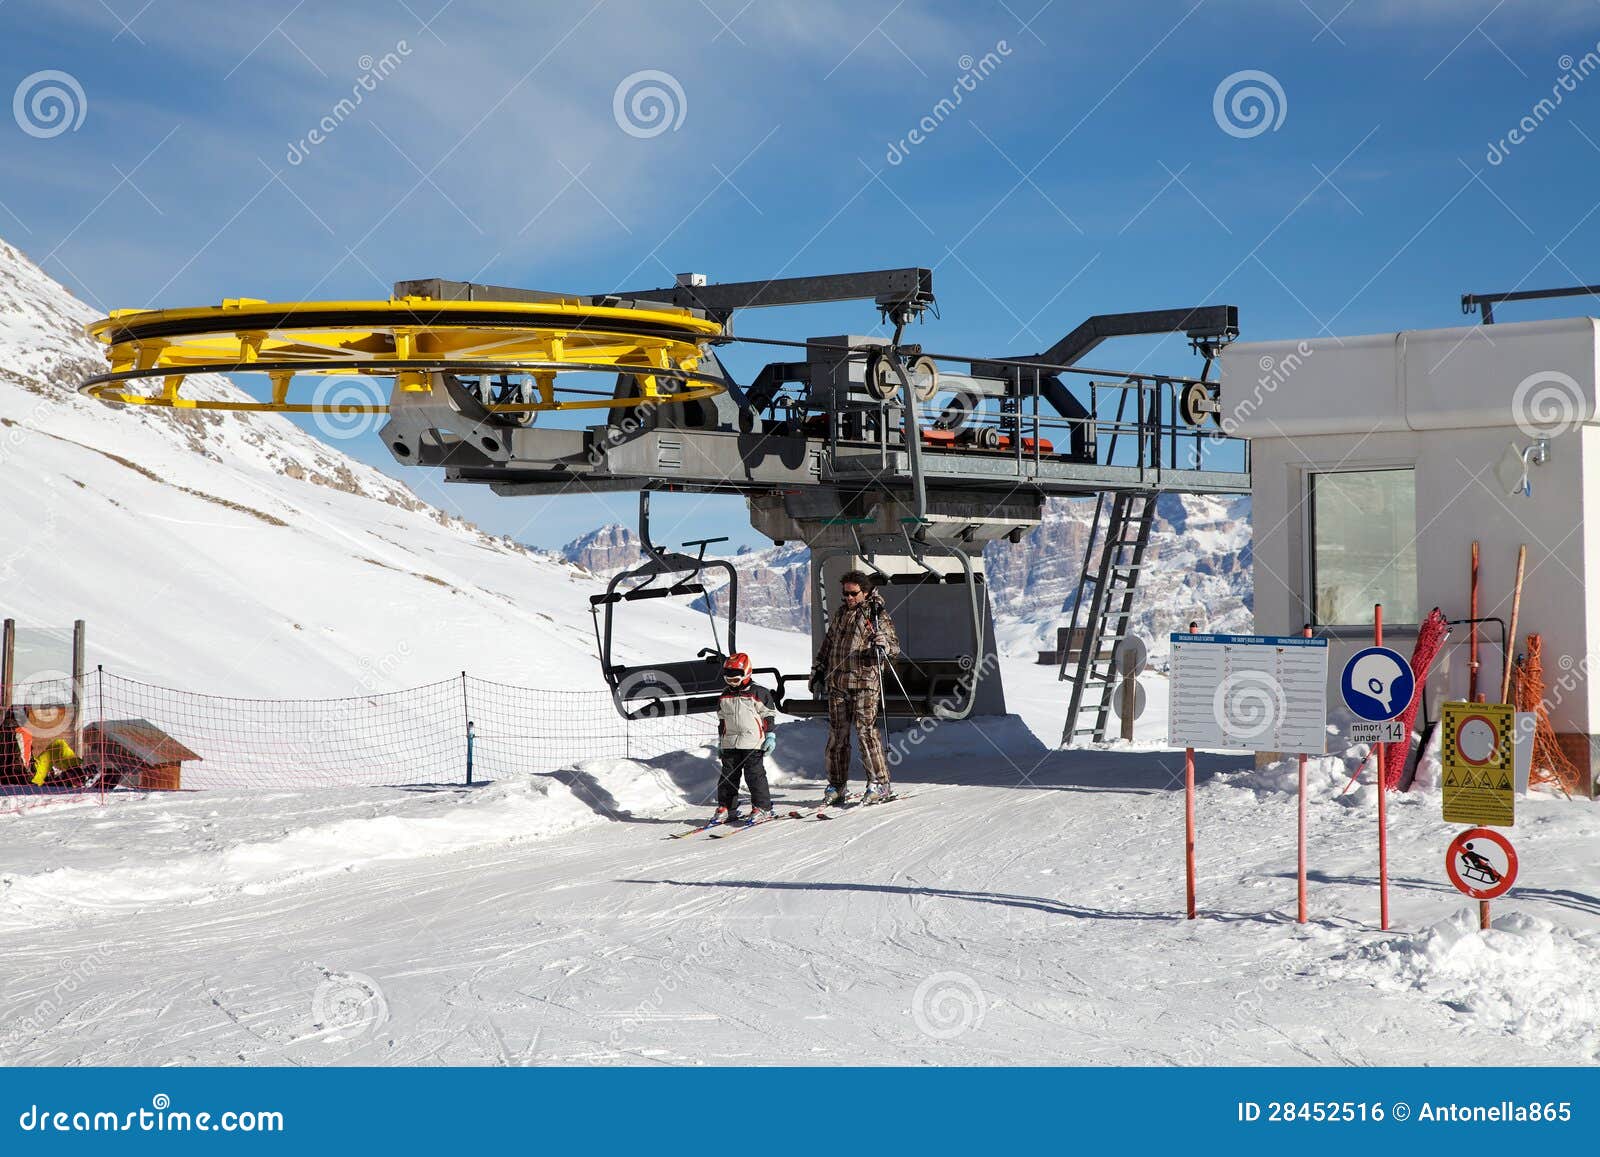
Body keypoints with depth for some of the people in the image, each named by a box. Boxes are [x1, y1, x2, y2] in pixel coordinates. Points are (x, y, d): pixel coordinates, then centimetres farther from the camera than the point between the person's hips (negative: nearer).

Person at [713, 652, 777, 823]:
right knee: (728, 775, 6)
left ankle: (763, 807, 1)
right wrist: (720, 743, 18)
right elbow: (721, 721, 20)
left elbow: (768, 716, -1)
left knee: (755, 775, -7)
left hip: (752, 743, -5)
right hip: (730, 743, 5)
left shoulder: (759, 692, -4)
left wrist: (770, 737, -5)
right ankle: (726, 808, 14)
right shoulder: (724, 697, 12)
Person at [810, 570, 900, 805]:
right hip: (837, 682, 6)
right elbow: (828, 642, 28)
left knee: (866, 731, -12)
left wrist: (883, 645, -25)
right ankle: (837, 786, 13)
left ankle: (879, 783, -5)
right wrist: (818, 667, 23)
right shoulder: (841, 614, 17)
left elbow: (895, 646, -4)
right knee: (836, 735, 5)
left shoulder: (878, 614, -1)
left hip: (864, 682, -6)